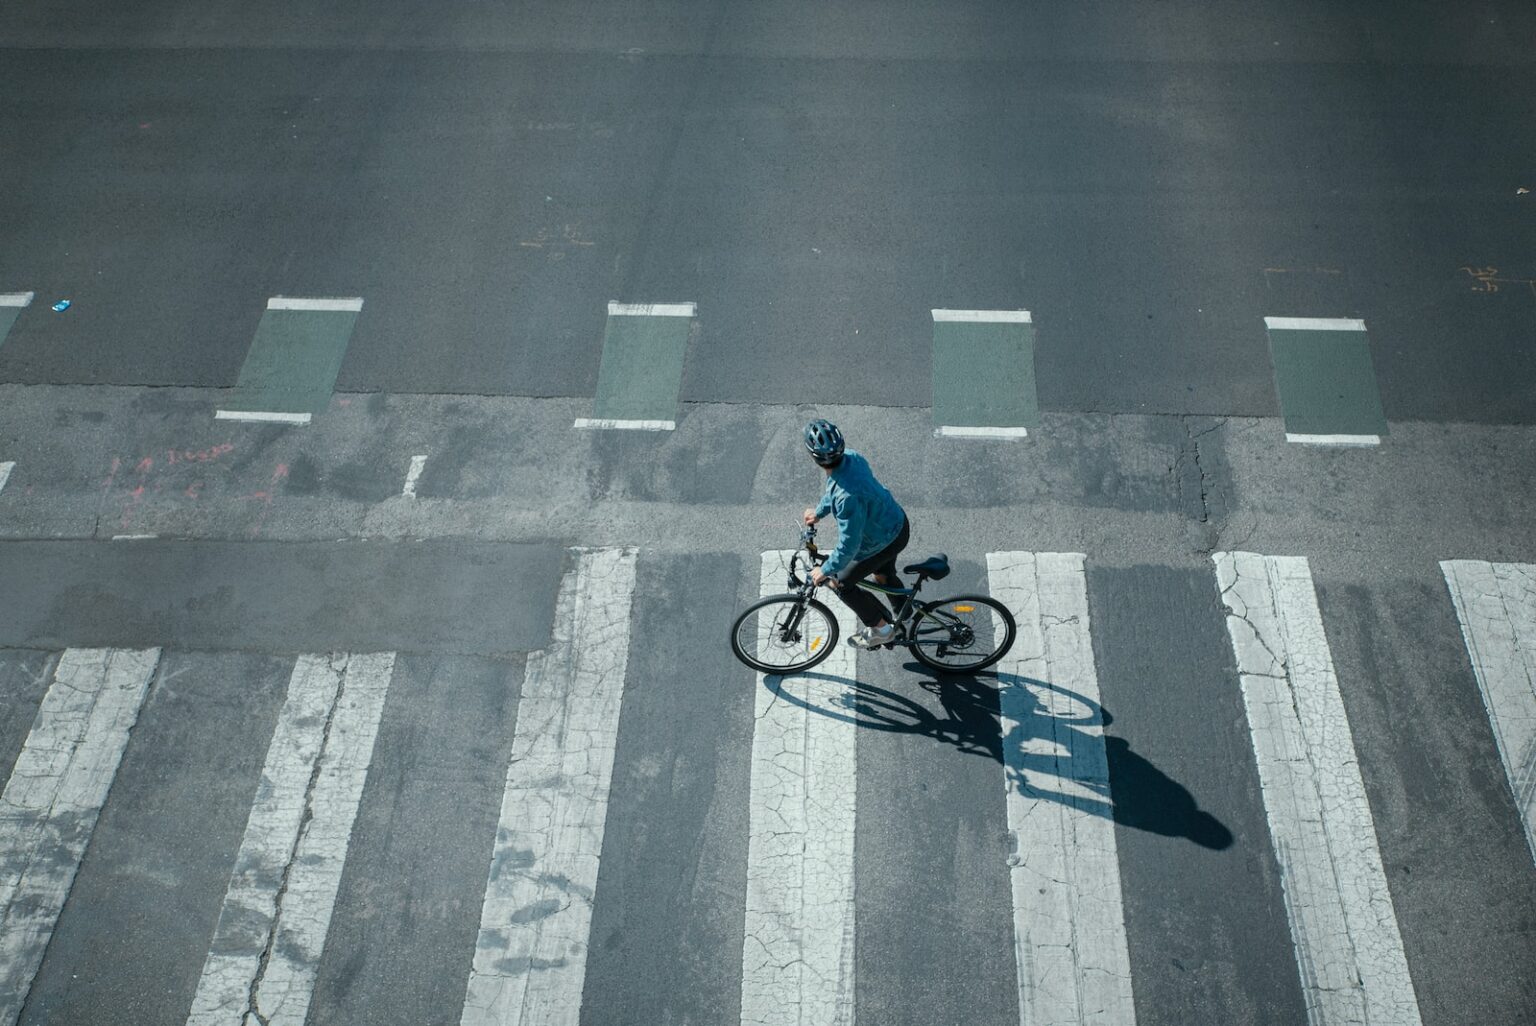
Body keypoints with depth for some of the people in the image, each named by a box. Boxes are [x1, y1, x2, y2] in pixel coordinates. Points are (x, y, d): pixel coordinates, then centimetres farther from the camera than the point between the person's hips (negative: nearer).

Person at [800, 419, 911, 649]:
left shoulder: (848, 497, -41)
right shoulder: (850, 457, -17)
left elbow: (849, 544, -30)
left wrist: (825, 571, -15)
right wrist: (819, 511, 20)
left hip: (884, 541, -8)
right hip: (897, 522, 8)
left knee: (841, 583, 12)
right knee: (884, 576, 32)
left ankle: (880, 629, 27)